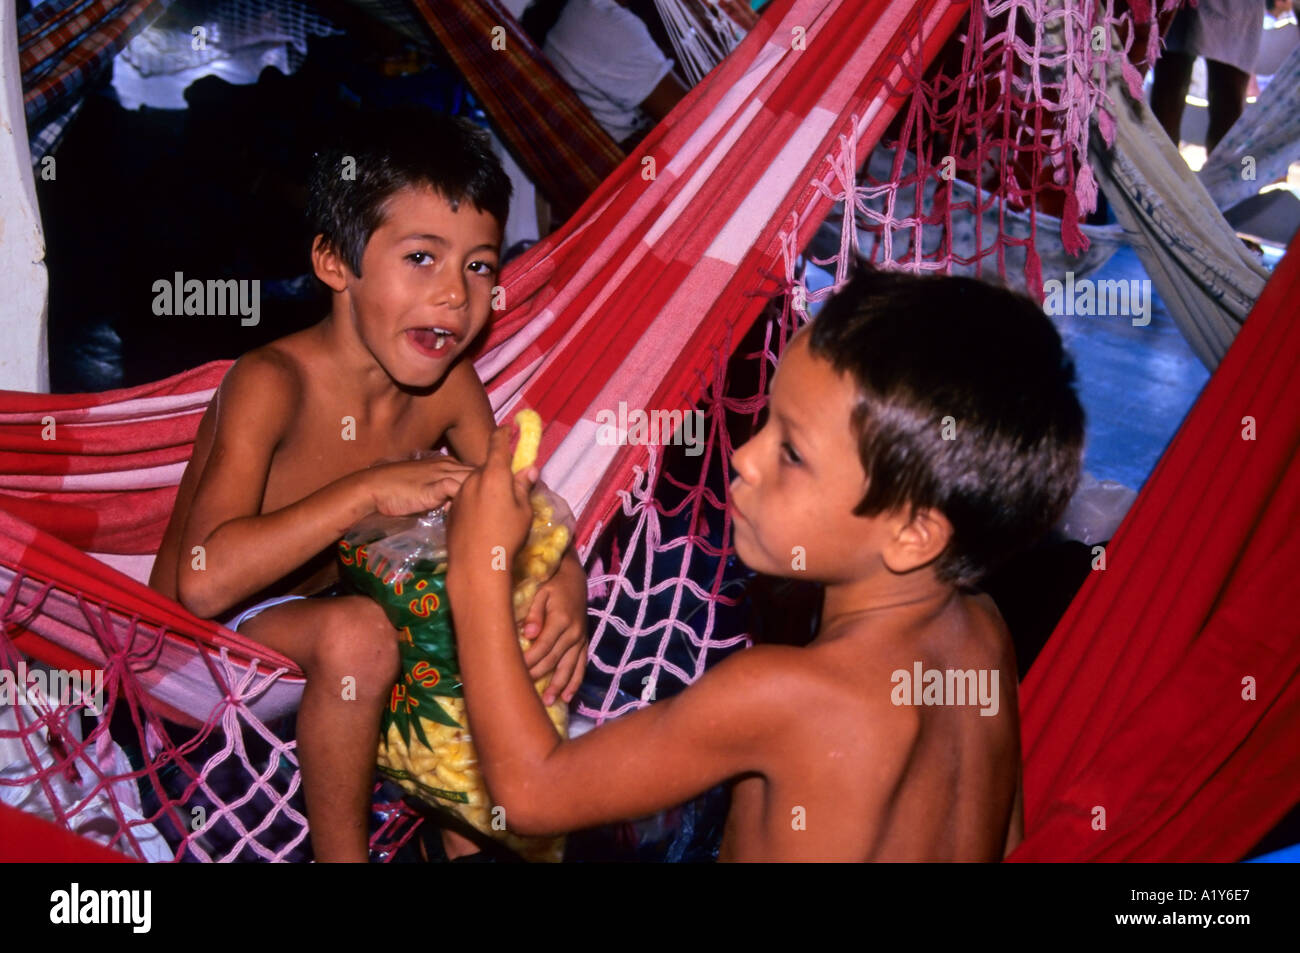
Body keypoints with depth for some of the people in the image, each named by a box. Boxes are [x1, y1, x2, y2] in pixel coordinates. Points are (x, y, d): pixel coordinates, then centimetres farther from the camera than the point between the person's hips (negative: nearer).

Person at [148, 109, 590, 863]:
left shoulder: (450, 386, -8)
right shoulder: (272, 384, -27)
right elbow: (204, 580, -36)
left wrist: (565, 579, -25)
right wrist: (370, 490, -37)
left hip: (320, 603, 6)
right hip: (208, 632, -6)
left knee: (525, 609, -8)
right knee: (358, 634, -34)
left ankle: (466, 835, 7)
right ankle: (341, 852, -9)